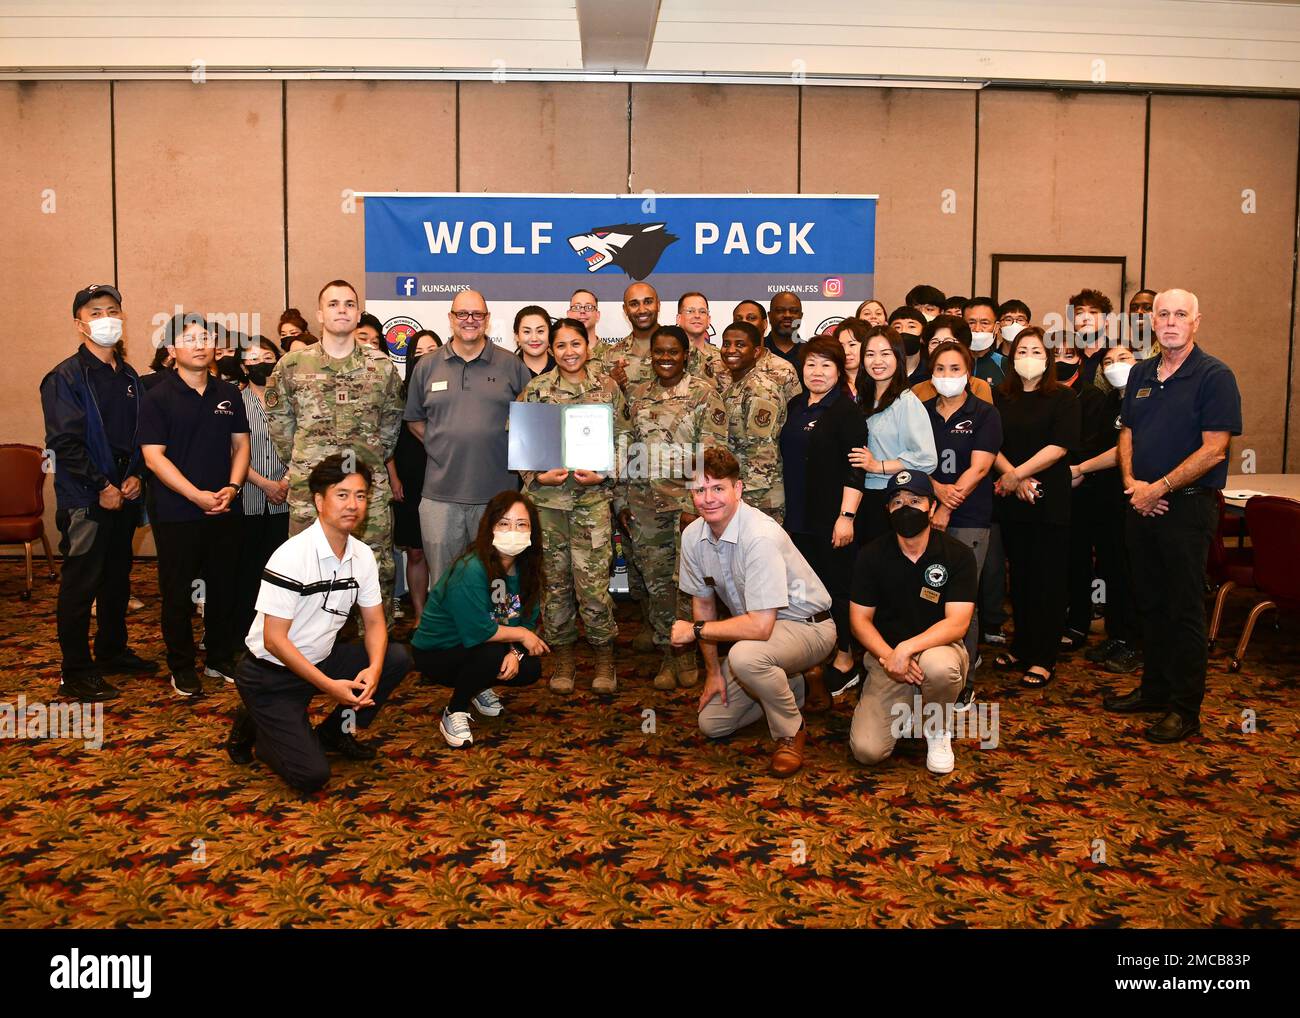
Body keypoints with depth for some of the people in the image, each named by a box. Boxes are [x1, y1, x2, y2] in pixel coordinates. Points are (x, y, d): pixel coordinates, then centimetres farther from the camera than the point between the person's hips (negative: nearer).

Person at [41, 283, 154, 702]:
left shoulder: (129, 377, 12)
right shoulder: (65, 377, -8)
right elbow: (65, 443, -15)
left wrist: (135, 476, -2)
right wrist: (101, 487, -16)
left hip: (124, 496, 7)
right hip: (84, 500, -6)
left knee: (118, 577, 16)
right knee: (81, 584, -2)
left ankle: (112, 651, 30)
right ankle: (75, 672, 6)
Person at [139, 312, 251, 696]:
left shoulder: (228, 394, 8)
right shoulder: (158, 398, -5)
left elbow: (240, 445, 10)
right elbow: (154, 456, -10)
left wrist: (232, 487, -7)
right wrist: (198, 496, -18)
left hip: (225, 509, 4)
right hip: (177, 513, -4)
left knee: (225, 588, 11)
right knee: (178, 592, 5)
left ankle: (221, 660, 26)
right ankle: (182, 668, 17)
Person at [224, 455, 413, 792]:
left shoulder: (363, 555, -3)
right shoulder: (291, 556, -23)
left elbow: (375, 623, 2)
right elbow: (274, 640, -22)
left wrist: (374, 669, -19)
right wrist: (329, 686, -26)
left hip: (319, 661, 7)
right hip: (271, 675, -7)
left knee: (397, 657, -12)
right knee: (311, 775, -17)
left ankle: (335, 732, 7)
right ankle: (254, 726, 11)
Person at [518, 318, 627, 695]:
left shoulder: (608, 388, 5)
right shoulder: (535, 389, 4)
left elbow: (622, 442, 8)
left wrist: (603, 474, -6)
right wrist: (539, 476, -8)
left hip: (592, 498, -1)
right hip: (547, 498, 1)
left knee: (593, 582, -6)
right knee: (556, 580, 8)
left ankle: (604, 658, 13)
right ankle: (563, 659, 22)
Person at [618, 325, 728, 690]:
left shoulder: (703, 393, -3)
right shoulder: (636, 394, 11)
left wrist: (695, 505, -14)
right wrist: (621, 500, 10)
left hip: (687, 502, -4)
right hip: (643, 505, 4)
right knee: (655, 580, 7)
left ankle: (685, 652, 16)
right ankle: (667, 655, 20)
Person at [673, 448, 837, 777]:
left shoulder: (760, 537, -32)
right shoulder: (692, 536, -9)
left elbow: (760, 626, -35)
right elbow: (703, 602, 6)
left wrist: (695, 630, -22)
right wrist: (713, 671, 7)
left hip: (806, 626, -7)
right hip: (758, 628, 8)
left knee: (744, 655, -39)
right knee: (712, 724, 5)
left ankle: (790, 733, -11)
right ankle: (786, 688, 28)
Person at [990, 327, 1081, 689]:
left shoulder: (1063, 398, -1)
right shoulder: (1000, 397, 9)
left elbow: (1059, 446, -13)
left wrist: (1016, 474, -16)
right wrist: (1015, 479, -13)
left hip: (1050, 500, -3)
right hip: (1011, 500, 4)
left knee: (1047, 577, 1)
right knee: (1019, 574, 11)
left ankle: (1043, 658, 7)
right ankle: (1022, 647, 22)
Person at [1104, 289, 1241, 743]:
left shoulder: (1214, 376, -9)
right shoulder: (1141, 373, 11)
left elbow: (1214, 449, -15)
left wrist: (1158, 488, -16)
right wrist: (1131, 481, -3)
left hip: (1187, 505, -6)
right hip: (1141, 502, 6)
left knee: (1184, 608, 0)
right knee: (1150, 600, 14)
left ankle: (1186, 707, 10)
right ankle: (1154, 689, 28)